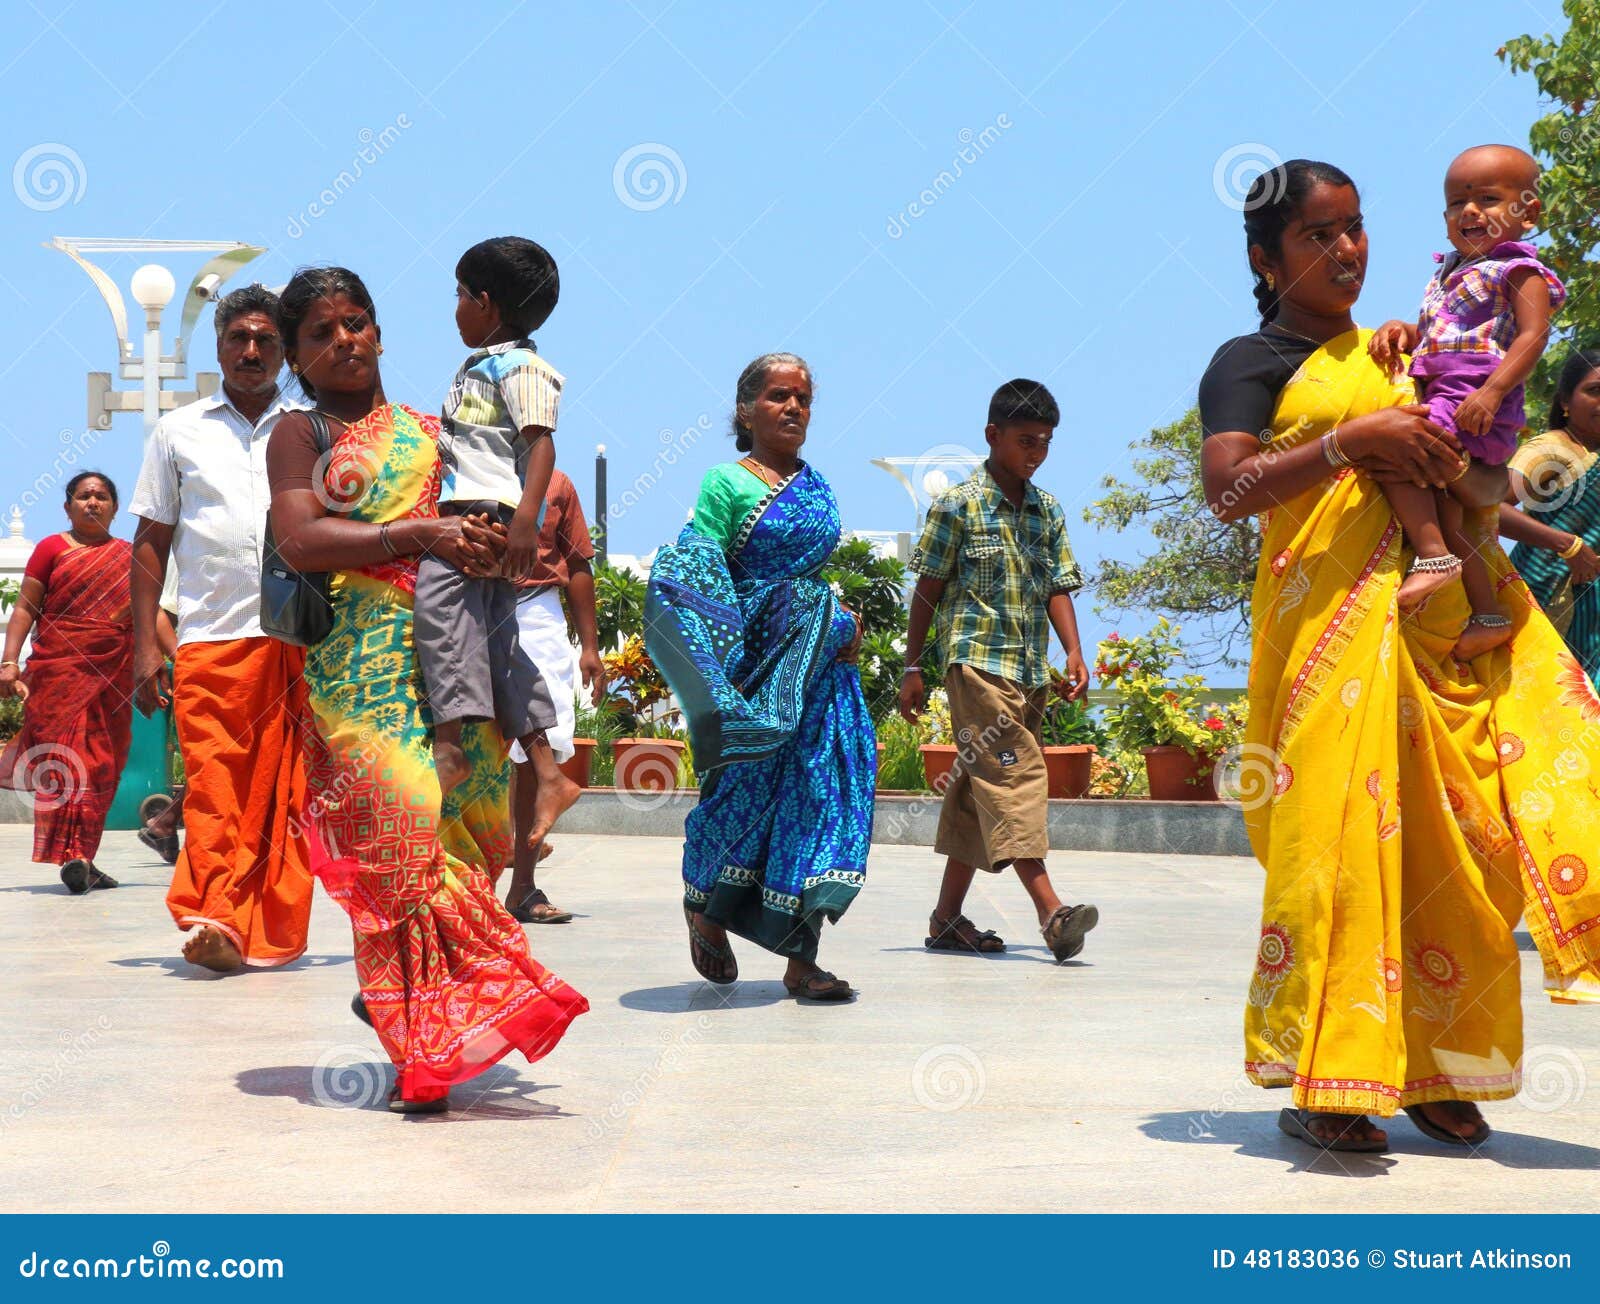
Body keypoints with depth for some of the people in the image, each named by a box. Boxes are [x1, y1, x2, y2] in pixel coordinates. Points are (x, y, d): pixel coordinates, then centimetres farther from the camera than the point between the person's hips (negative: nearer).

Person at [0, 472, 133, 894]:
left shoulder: (129, 557, 14)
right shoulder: (52, 549, 6)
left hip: (113, 674, 3)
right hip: (60, 670, -3)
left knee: (101, 763, 1)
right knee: (65, 754, -11)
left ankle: (82, 859, 4)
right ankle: (73, 856, -18)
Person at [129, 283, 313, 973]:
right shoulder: (179, 432, 15)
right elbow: (151, 543, 14)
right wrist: (145, 646, 5)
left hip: (302, 638, 0)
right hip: (210, 637, 0)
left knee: (284, 790, -1)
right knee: (213, 786, -12)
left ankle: (269, 934, 3)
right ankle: (217, 925, -18)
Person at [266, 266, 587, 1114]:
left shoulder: (429, 430, 22)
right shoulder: (299, 434, 10)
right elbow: (299, 541, -6)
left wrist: (492, 541, -2)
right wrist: (419, 535, -13)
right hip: (359, 657, -4)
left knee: (468, 827, -3)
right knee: (407, 830, -13)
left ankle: (390, 995, 17)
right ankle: (427, 1045, -7)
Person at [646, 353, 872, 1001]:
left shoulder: (816, 485, 15)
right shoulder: (727, 482, -4)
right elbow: (695, 573, -10)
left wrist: (843, 623, 10)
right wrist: (723, 668, -19)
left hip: (821, 658, 6)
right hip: (758, 658, -5)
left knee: (821, 786, -2)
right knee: (754, 784, -4)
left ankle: (802, 960, -1)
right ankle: (705, 905, 25)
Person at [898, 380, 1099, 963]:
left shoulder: (1048, 511, 13)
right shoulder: (958, 504, -3)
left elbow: (1058, 587, 13)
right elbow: (928, 588, -1)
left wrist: (1074, 653, -2)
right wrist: (913, 667, -2)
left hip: (1031, 672, 6)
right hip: (978, 661, -6)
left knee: (978, 790, 10)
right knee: (1015, 772, -17)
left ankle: (947, 917, 17)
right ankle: (1051, 913, -26)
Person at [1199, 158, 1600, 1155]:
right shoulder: (1253, 361, 5)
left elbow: (1498, 488, 25)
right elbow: (1227, 489, -12)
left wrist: (1451, 469, 3)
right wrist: (1355, 439, -17)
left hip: (1443, 611, 6)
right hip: (1331, 611, -6)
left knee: (1450, 840, 1)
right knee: (1337, 831, -12)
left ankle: (1434, 1071, 10)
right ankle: (1320, 1083, -6)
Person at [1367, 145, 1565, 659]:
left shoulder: (1519, 269, -1)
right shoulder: (1450, 272, 23)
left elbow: (1533, 335, -13)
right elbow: (1429, 335, 26)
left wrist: (1492, 392, -25)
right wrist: (1400, 330, 2)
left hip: (1476, 398, -9)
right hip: (1439, 396, 9)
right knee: (1446, 513, 8)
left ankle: (1433, 554, -28)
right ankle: (1487, 614, 17)